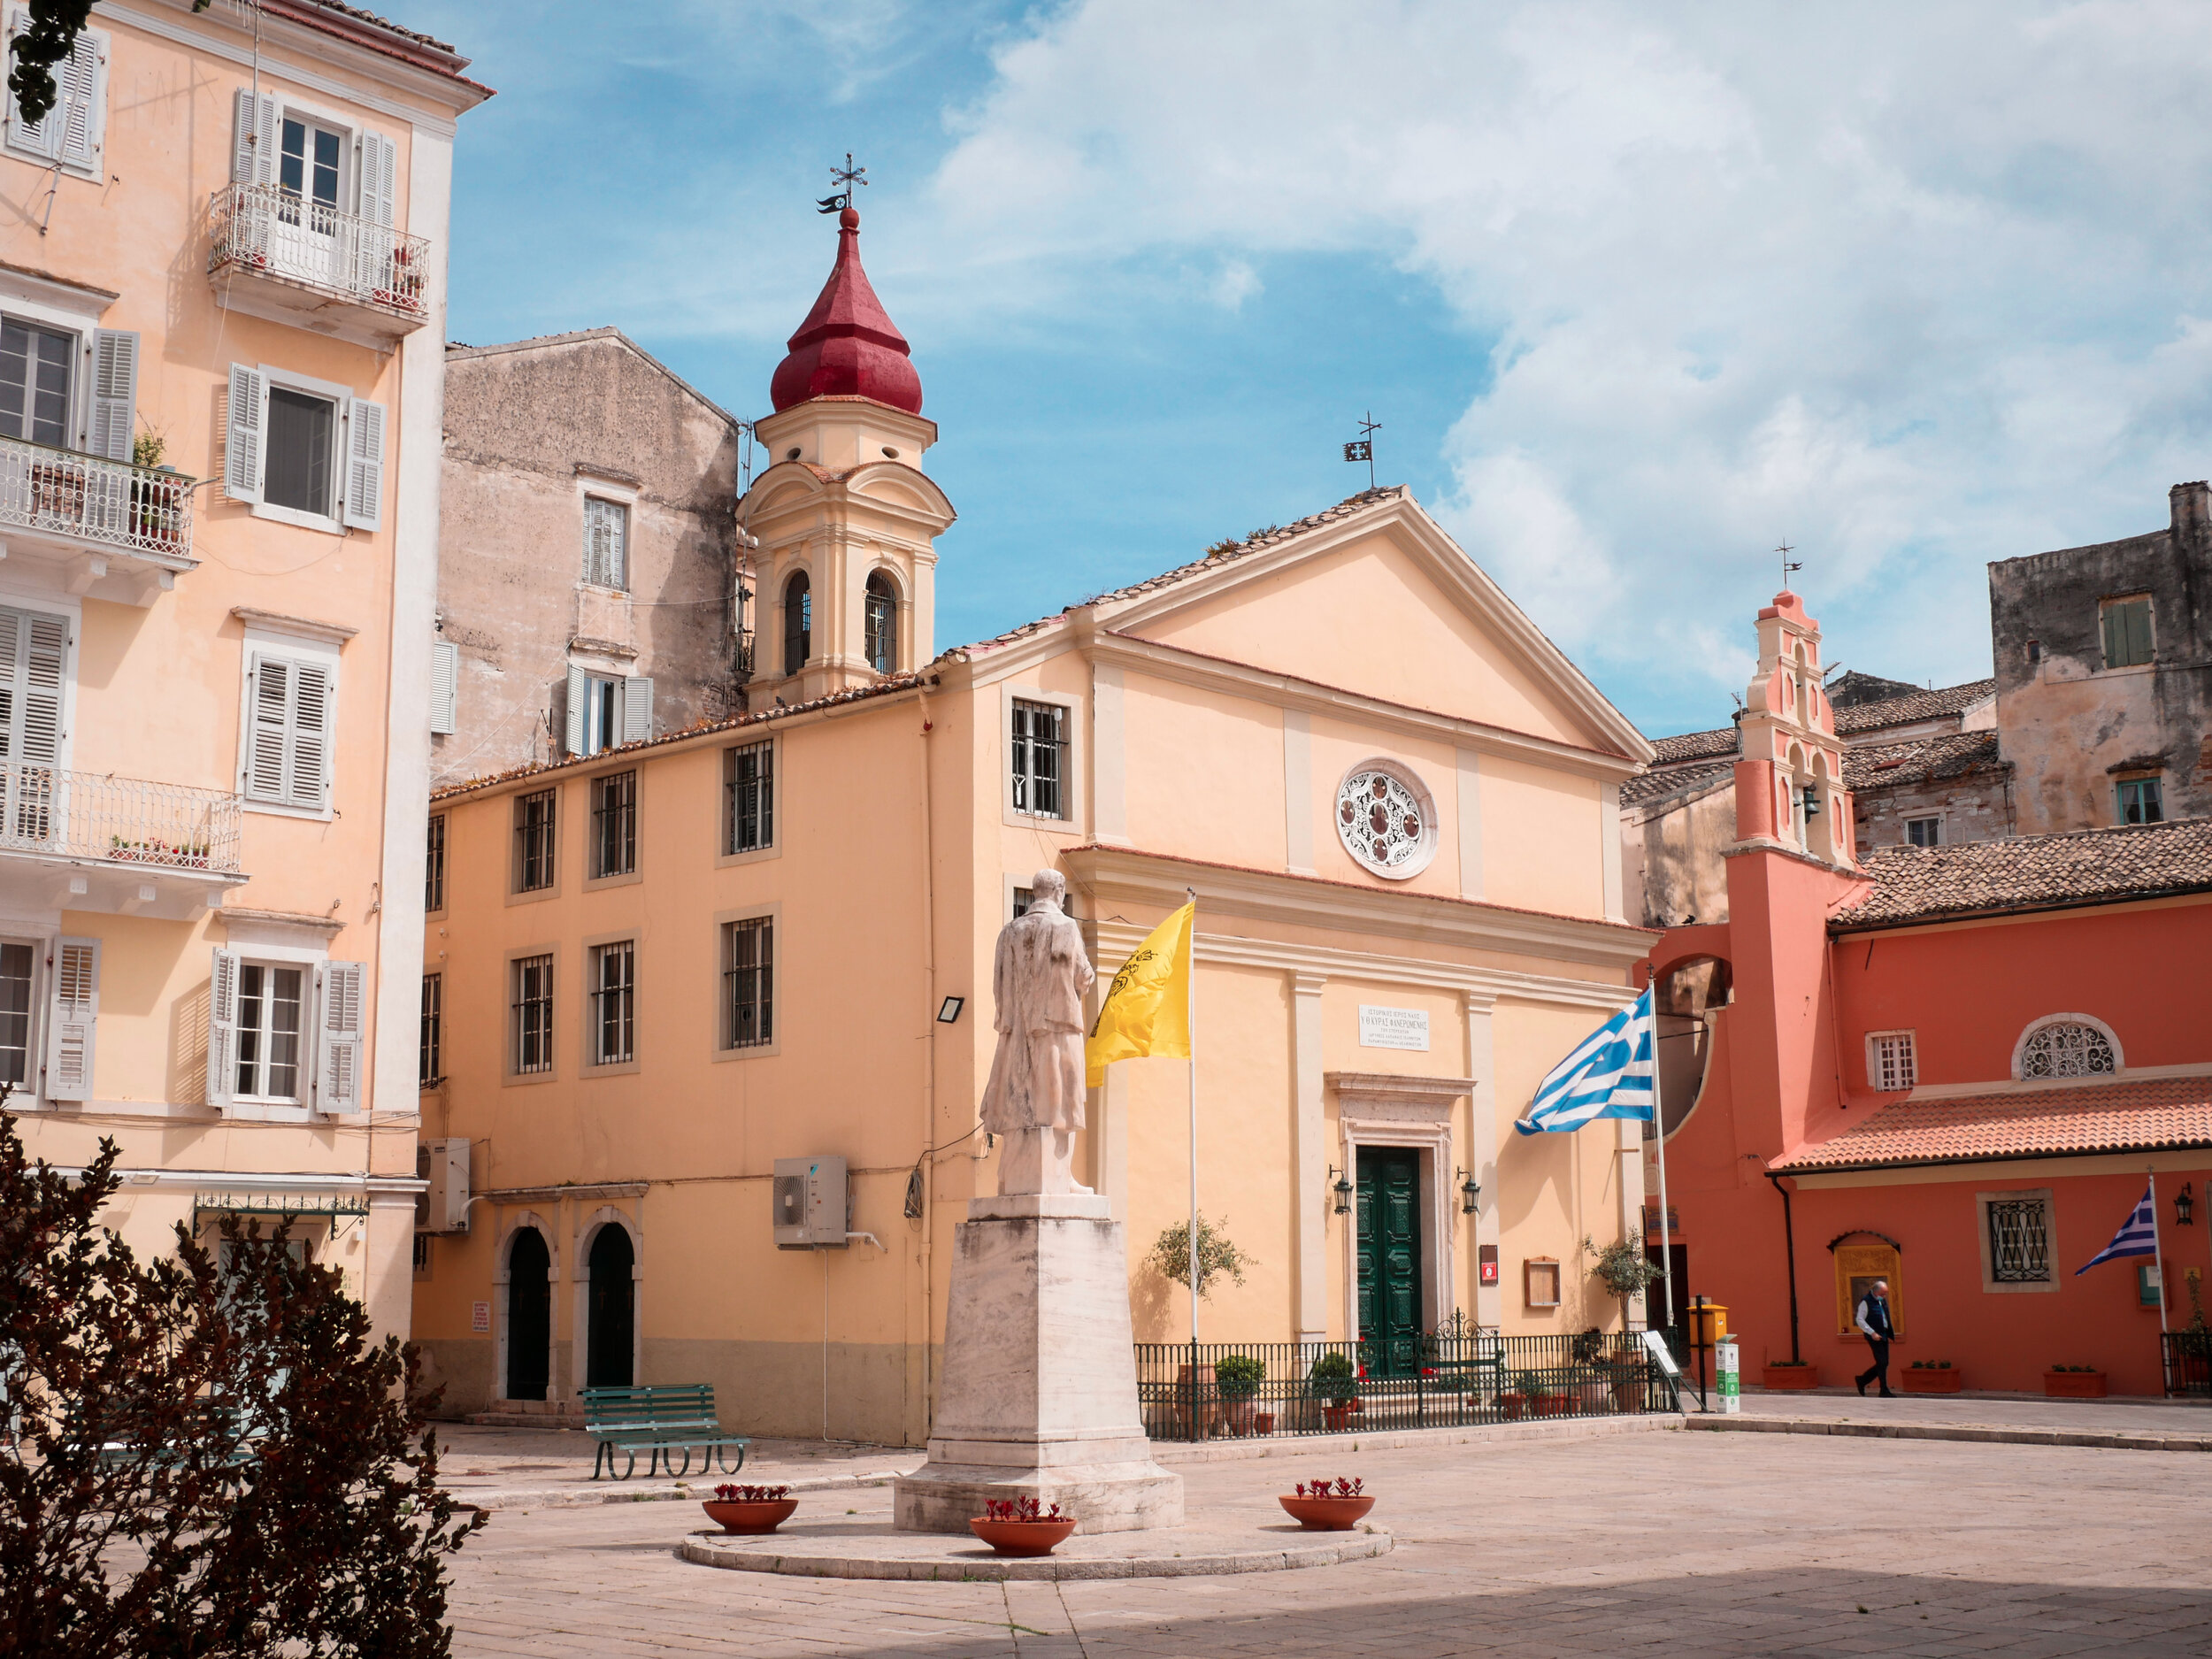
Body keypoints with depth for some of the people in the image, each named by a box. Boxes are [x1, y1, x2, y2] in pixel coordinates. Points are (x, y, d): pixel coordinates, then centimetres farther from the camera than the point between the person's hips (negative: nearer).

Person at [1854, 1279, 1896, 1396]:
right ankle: (1884, 1391, -3)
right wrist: (1872, 1333, -19)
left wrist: (1891, 1334, 15)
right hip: (1874, 1336, -8)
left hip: (1883, 1336, 8)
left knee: (1883, 1363, 9)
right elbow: (1860, 1320, -13)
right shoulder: (1866, 1302, -11)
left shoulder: (1883, 1301, 13)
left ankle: (1862, 1380, 23)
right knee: (1882, 1363, -9)